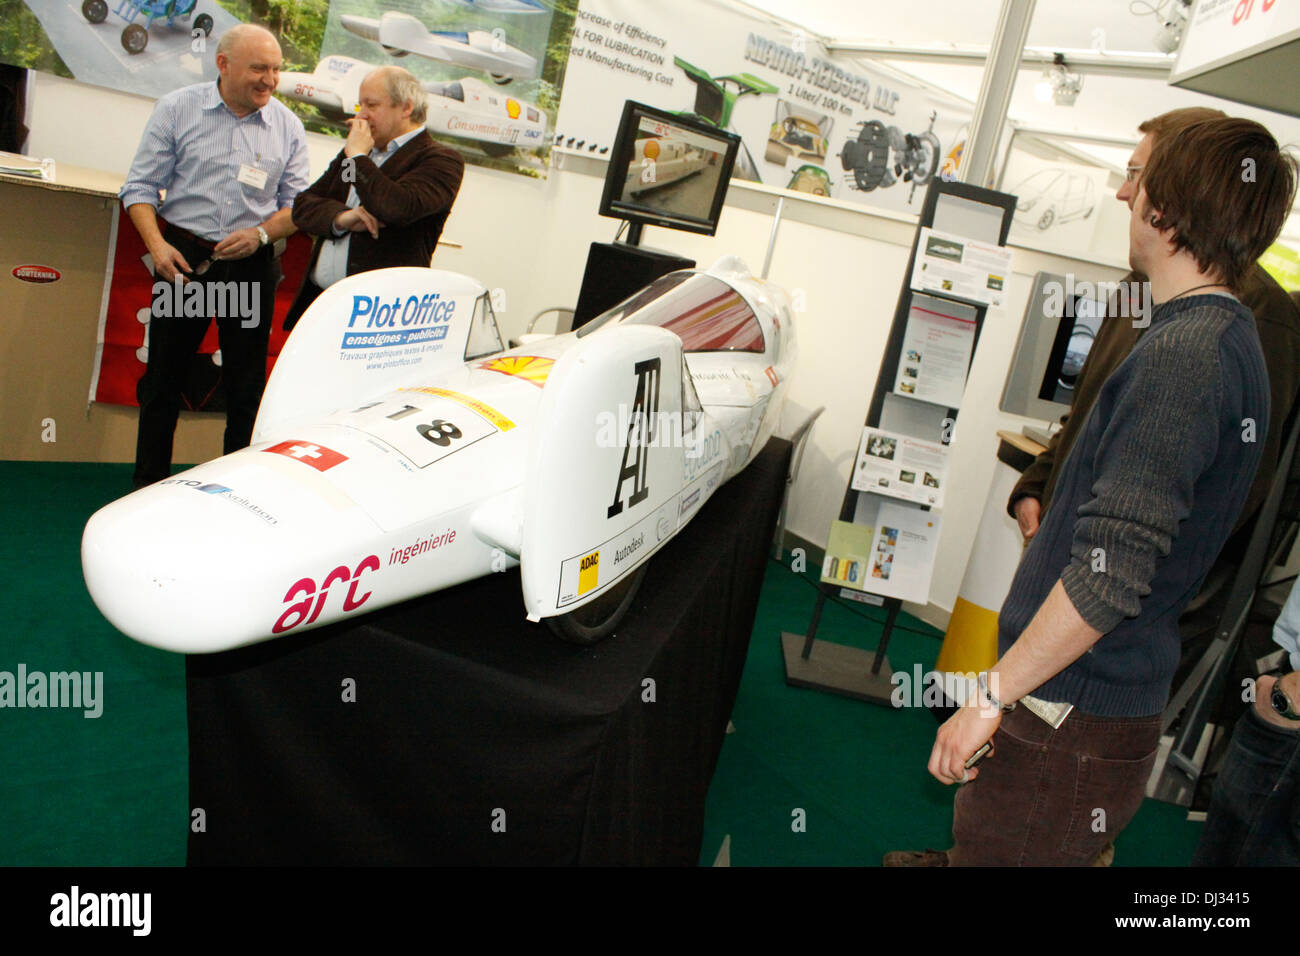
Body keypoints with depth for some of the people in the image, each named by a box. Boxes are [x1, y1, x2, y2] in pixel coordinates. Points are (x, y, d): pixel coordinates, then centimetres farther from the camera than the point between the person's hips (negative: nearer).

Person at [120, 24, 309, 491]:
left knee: (247, 385, 6)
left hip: (251, 267, 1)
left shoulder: (288, 127, 4)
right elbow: (142, 185, 1)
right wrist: (157, 245, -14)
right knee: (164, 377, 6)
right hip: (183, 258, -1)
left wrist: (261, 234, -12)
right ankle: (148, 485, 19)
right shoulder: (176, 109, 0)